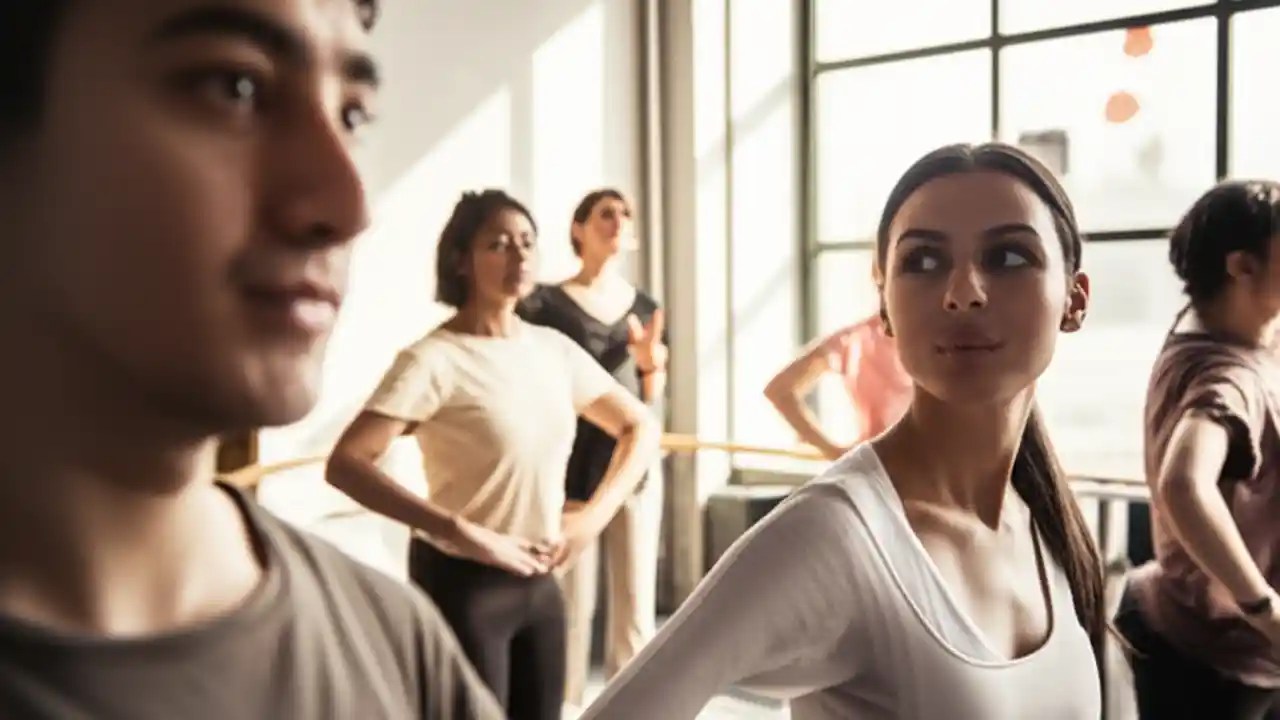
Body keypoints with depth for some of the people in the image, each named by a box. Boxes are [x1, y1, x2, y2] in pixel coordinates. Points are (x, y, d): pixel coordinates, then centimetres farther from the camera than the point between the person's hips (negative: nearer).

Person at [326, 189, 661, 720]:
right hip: (462, 583, -6)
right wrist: (460, 532, -30)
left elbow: (640, 428, 11)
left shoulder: (553, 348, 1)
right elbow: (345, 464, -25)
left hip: (539, 581, 6)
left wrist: (595, 514, -3)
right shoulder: (435, 359, -16)